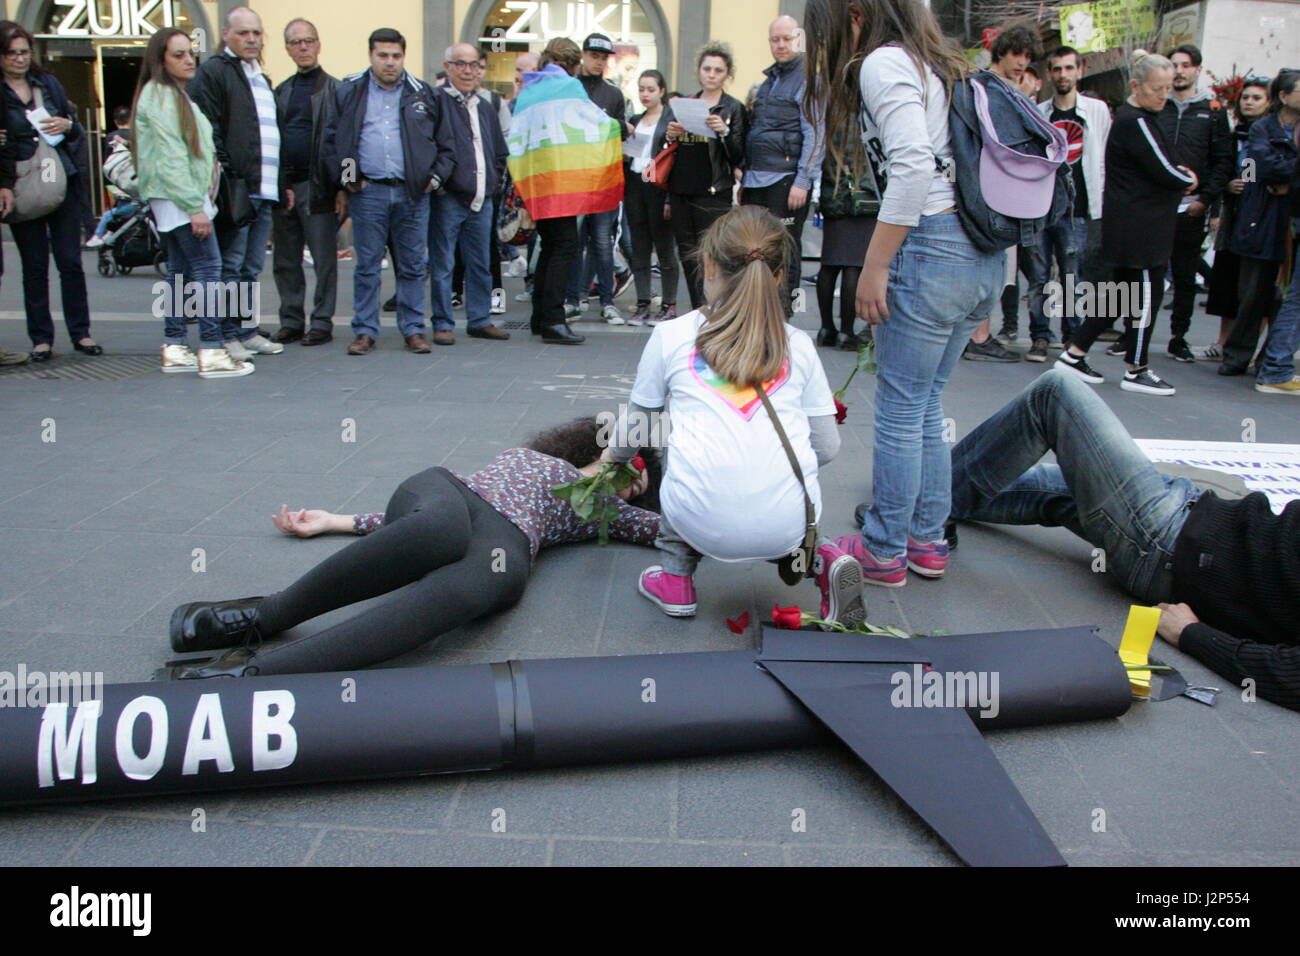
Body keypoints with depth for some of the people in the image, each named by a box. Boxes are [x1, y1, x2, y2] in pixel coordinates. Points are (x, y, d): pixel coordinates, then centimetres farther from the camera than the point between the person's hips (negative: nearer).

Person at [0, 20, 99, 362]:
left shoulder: (48, 83, 11)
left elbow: (77, 131, 17)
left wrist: (68, 126, -4)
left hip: (64, 183, 2)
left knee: (70, 260, 3)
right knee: (35, 266, 2)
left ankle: (80, 333, 11)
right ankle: (41, 339, 9)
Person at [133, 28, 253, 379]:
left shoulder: (174, 94, 21)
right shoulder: (160, 95, -10)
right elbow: (171, 156, -18)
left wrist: (202, 198, 16)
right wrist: (195, 206, -21)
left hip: (173, 200, 10)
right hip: (177, 195, -10)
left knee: (180, 271, 10)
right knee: (207, 265, -13)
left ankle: (174, 349, 13)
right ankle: (212, 352, -16)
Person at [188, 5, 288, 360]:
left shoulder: (262, 78, 24)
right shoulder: (213, 72, -3)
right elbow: (207, 129, -12)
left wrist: (282, 185, 20)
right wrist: (223, 173, -19)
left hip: (264, 189, 8)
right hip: (236, 187, -8)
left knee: (252, 267, 12)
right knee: (230, 266, -4)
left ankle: (247, 331, 19)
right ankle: (227, 336, 1)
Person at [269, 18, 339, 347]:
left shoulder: (334, 89, 1)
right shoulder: (281, 91, 16)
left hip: (316, 185, -5)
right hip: (282, 185, 6)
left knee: (324, 259, 0)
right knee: (286, 261, 9)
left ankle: (322, 323, 7)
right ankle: (291, 322, 17)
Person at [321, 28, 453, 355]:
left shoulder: (424, 94, 9)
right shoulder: (349, 92, 8)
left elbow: (445, 144, 12)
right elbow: (330, 141, 8)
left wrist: (435, 178, 2)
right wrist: (343, 182, 1)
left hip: (412, 193, 1)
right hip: (367, 193, -1)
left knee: (413, 266, 5)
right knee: (367, 267, 2)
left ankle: (413, 329, 13)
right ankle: (365, 331, 10)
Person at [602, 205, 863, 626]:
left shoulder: (671, 335, 8)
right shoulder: (799, 344, 12)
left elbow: (635, 426, 20)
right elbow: (827, 447, 15)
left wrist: (613, 454, 43)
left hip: (705, 524, -1)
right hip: (788, 527, 2)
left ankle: (676, 580, 24)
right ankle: (821, 562, 10)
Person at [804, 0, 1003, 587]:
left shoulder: (883, 62, -5)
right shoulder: (939, 64, 21)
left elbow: (912, 168, -18)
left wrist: (874, 269, -15)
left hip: (930, 247, -9)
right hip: (984, 254, 9)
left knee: (900, 409, 1)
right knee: (926, 407, 16)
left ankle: (883, 552, 11)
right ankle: (927, 542, 24)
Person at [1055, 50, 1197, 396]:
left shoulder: (1136, 118, 15)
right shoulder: (1135, 123, -16)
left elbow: (1153, 168, 18)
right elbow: (1165, 173, -18)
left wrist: (1178, 178, 0)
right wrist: (1189, 181, 2)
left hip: (1133, 225, 10)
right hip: (1139, 225, -10)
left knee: (1123, 291, 14)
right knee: (1147, 294, -2)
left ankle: (1073, 354, 16)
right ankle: (1136, 372, 7)